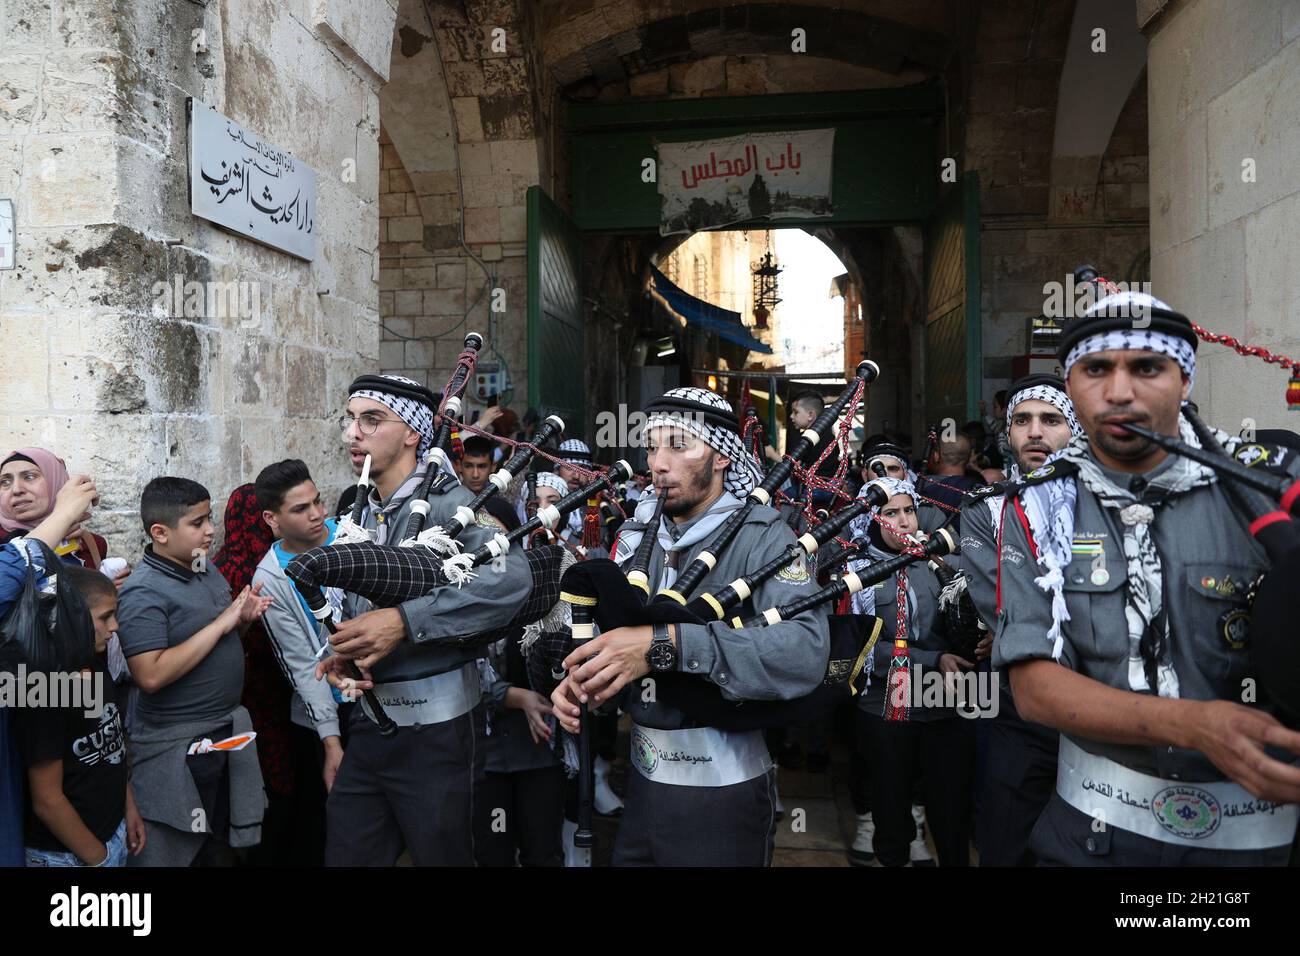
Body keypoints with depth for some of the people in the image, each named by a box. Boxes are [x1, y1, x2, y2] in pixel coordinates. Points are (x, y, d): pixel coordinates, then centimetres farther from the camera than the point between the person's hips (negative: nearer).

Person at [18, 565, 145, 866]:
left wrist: (129, 808, 13)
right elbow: (47, 800, -21)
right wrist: (98, 858, -13)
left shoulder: (96, 668, 0)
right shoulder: (47, 692, -24)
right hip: (68, 853, -7)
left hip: (114, 833, 7)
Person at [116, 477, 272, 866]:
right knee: (180, 851, 10)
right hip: (178, 748, -7)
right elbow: (152, 676, -29)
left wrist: (243, 617, -4)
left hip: (228, 731, 8)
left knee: (223, 846, 21)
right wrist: (221, 624, -25)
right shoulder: (144, 592, -20)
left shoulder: (206, 568, 4)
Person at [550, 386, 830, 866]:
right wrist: (580, 677, -16)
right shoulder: (638, 535, 6)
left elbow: (806, 651, -30)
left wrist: (667, 644, -37)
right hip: (644, 778, 5)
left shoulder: (762, 536, -13)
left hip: (723, 789, -5)